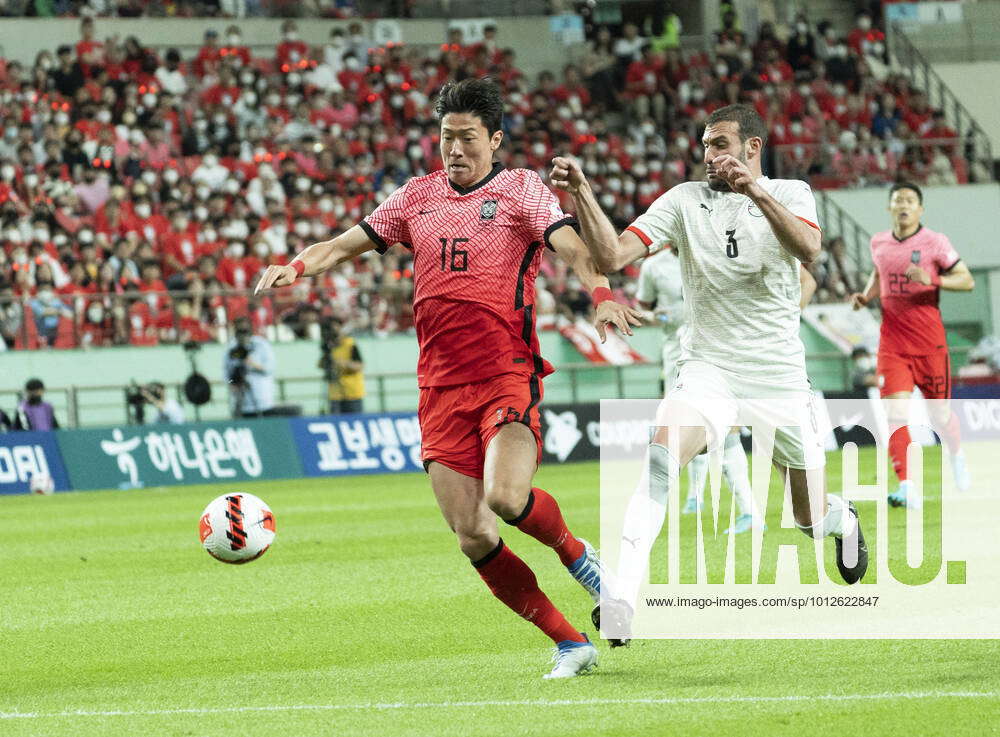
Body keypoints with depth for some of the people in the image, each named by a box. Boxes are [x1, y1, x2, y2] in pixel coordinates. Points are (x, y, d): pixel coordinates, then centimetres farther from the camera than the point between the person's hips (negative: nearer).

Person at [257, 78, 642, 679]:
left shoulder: (521, 189, 4)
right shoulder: (418, 196, 15)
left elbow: (571, 244, -11)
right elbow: (350, 243, 19)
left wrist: (602, 294, -31)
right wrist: (299, 266, -2)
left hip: (507, 376, -4)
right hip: (441, 386, 4)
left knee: (506, 496, -28)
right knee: (473, 538, -5)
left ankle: (577, 554, 6)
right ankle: (572, 645, 8)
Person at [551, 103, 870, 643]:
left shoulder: (790, 193, -1)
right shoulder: (684, 201, -1)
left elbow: (808, 250, -23)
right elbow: (612, 255, -11)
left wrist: (758, 193, -37)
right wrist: (581, 193, -25)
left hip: (779, 376, 1)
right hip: (708, 369, -1)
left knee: (812, 521, 13)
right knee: (662, 453, -32)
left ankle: (843, 520, 53)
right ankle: (623, 600, -39)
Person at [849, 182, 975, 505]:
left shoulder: (934, 242, -6)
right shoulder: (878, 243, 7)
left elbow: (967, 280, -6)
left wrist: (932, 279, -22)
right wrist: (866, 296, 7)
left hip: (929, 344, -2)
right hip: (892, 344, 2)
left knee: (939, 414, 8)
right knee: (895, 413, -14)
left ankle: (957, 456, 41)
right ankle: (907, 488, -18)